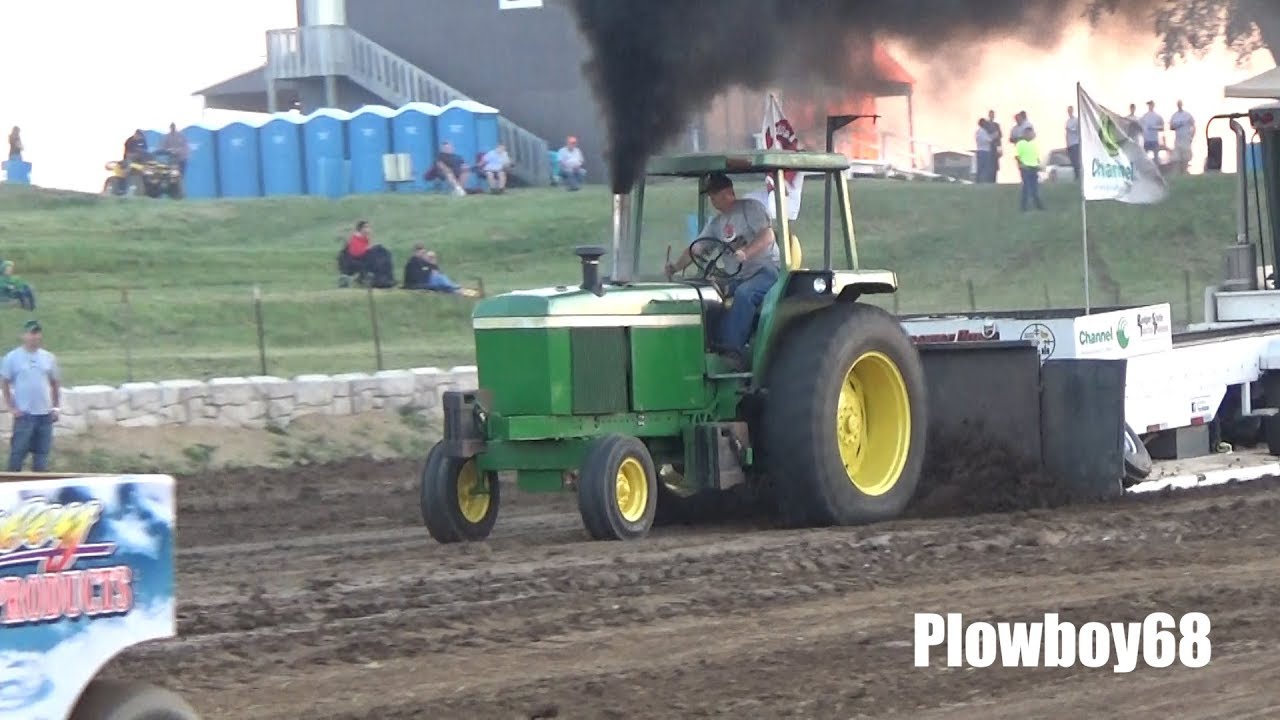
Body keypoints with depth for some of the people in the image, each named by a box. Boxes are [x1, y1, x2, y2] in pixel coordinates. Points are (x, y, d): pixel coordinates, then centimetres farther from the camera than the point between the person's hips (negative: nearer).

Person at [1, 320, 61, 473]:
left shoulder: (48, 358, 7)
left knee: (42, 454, 9)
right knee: (18, 453, -4)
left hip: (45, 414, 4)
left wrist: (55, 407, 8)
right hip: (24, 414, -4)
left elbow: (55, 383, 15)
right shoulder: (13, 357, -4)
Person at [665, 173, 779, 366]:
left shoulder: (751, 208, -1)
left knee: (744, 293, -36)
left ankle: (732, 348, -42)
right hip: (738, 278, 7)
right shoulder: (716, 223, 19)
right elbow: (695, 249, 16)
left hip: (766, 269, -7)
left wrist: (745, 253, -32)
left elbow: (767, 236, -14)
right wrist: (676, 267, 0)